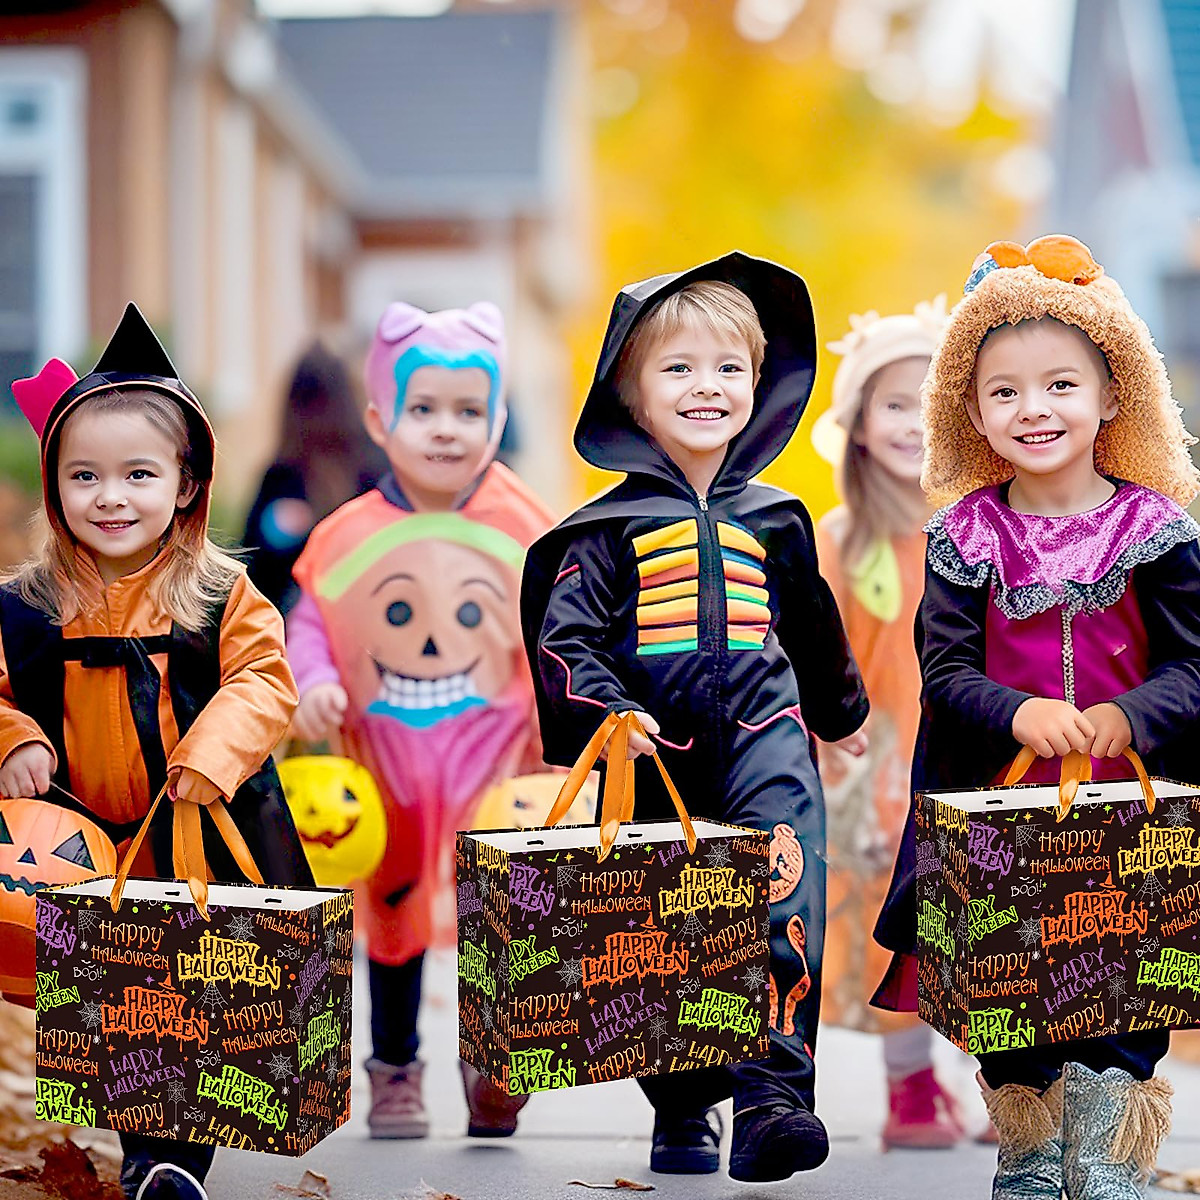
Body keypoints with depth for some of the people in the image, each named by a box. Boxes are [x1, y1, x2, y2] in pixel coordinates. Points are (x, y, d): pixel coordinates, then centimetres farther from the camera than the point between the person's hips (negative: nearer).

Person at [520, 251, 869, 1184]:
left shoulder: (774, 521, 15)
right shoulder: (610, 528, 4)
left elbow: (812, 625, 31)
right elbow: (563, 637, -2)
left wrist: (840, 710, 43)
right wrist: (603, 711, -19)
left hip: (763, 747, 2)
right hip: (655, 758, -1)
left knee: (788, 890, -19)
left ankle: (775, 1087, -21)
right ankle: (683, 1109, 17)